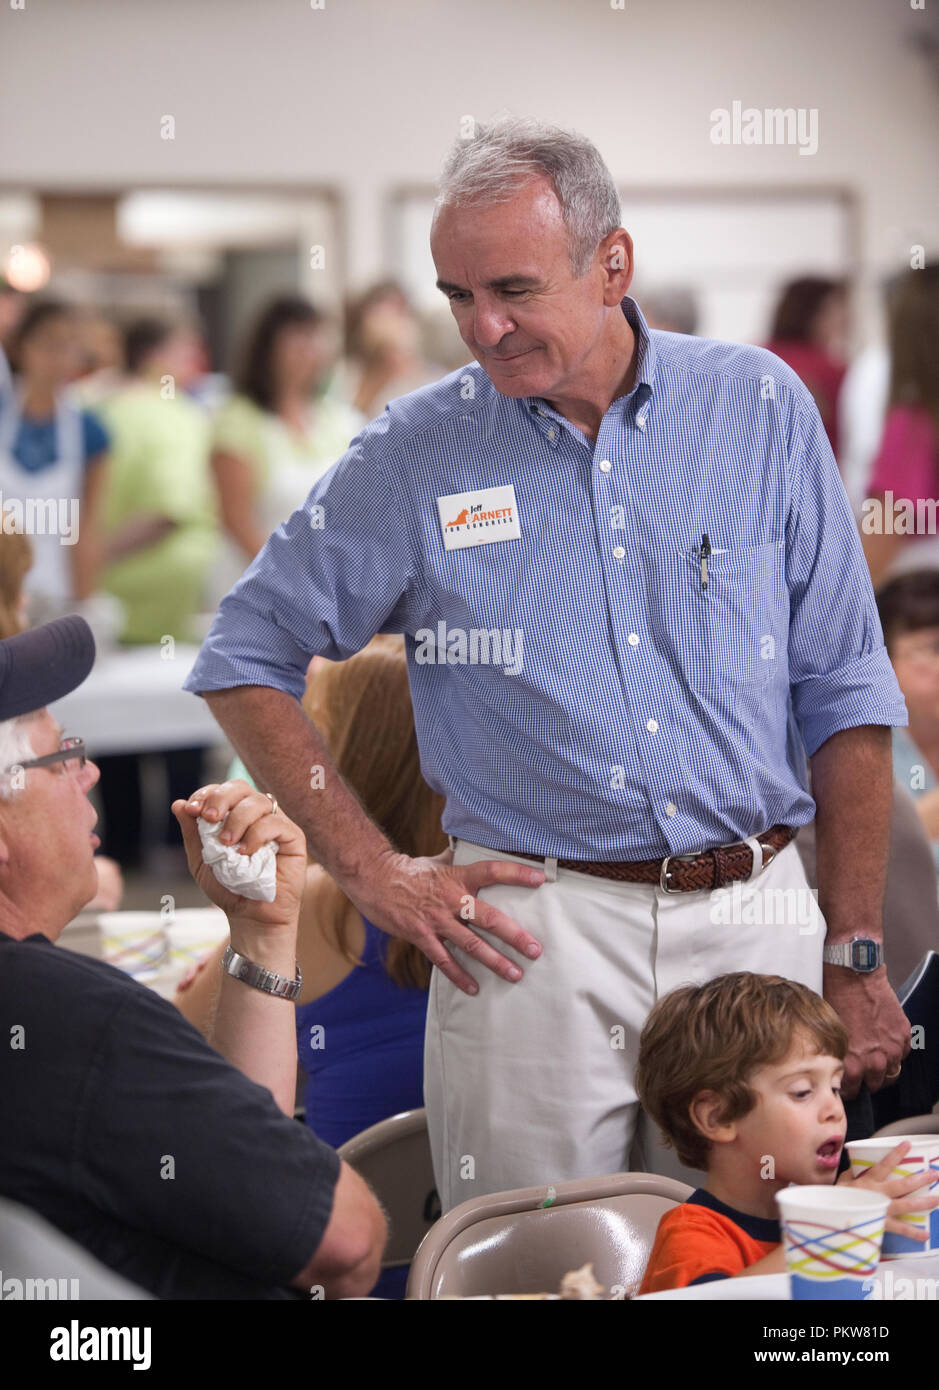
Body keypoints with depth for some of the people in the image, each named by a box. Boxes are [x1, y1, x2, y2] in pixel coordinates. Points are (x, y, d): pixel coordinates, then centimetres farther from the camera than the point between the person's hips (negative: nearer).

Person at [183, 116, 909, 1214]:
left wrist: (855, 957, 4)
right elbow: (243, 656, 8)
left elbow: (843, 697, 7)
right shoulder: (415, 454, 1)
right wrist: (372, 872, 0)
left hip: (760, 915, 2)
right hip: (536, 928, -1)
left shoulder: (759, 408, 4)